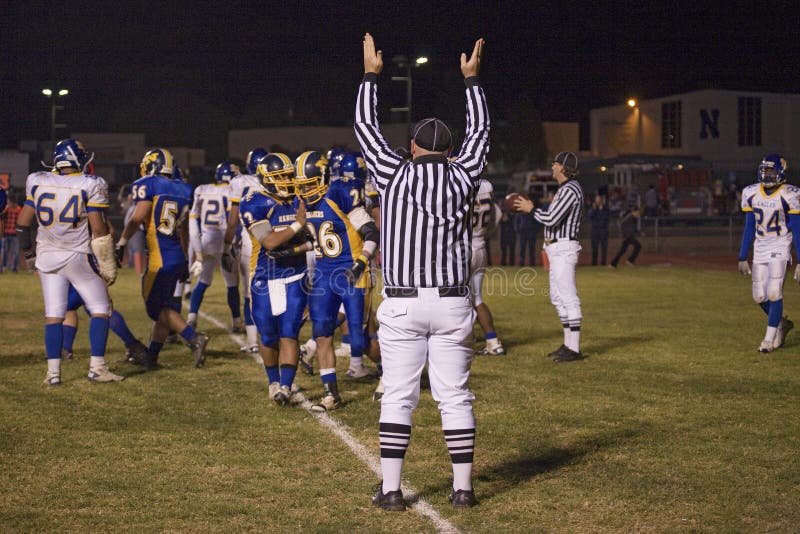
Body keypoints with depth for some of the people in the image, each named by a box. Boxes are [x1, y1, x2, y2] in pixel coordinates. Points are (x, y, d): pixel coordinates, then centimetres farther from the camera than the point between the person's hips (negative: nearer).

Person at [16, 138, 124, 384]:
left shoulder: (37, 182, 1)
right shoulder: (91, 185, -11)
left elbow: (23, 223, 8)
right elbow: (98, 228, -12)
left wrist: (27, 250, 26)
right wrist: (108, 266, -5)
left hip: (47, 257, 4)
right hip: (79, 257, -3)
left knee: (53, 315, 8)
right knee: (100, 309, 8)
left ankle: (53, 371, 2)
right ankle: (97, 367, 2)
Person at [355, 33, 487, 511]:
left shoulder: (394, 173, -2)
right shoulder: (463, 176, 2)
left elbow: (365, 126, 11)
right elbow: (480, 130, 19)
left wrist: (371, 74, 23)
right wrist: (472, 78, 30)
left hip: (403, 305, -1)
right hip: (453, 303, 2)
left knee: (398, 397, 2)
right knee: (455, 396, 6)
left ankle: (391, 490, 2)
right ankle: (463, 487, 9)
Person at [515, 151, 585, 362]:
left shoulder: (570, 190, -15)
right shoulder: (565, 189, 18)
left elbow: (551, 219, -22)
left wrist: (531, 209, -9)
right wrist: (531, 209, 16)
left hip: (563, 248, -11)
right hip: (556, 249, 11)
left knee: (568, 297, -10)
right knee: (557, 297, 15)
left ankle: (574, 349, -10)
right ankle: (568, 344, 22)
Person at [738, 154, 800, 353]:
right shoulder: (751, 193, 1)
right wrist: (743, 258, 10)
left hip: (780, 247, -5)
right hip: (760, 247, 5)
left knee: (773, 293, -14)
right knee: (760, 297, 4)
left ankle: (769, 338, -1)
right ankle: (782, 324, 31)